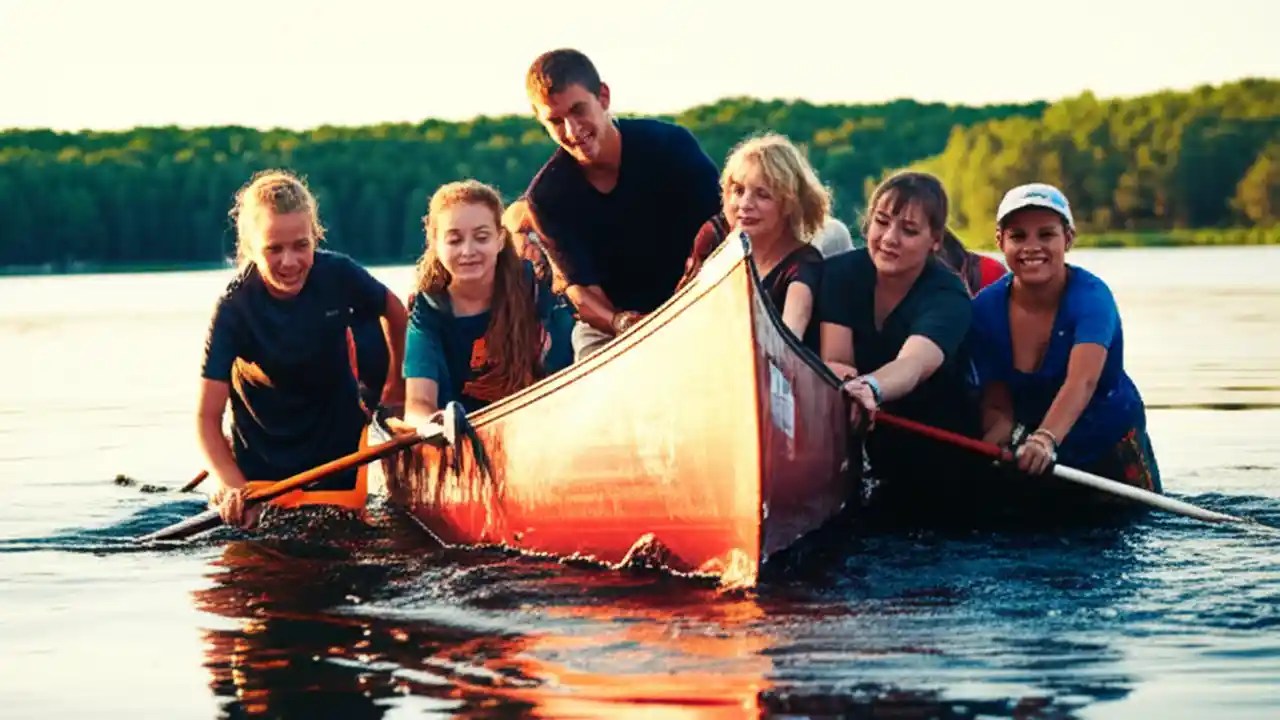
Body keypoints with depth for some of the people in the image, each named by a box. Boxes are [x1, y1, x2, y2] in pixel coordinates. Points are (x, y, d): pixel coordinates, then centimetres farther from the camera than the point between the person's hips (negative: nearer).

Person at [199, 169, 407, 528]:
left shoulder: (338, 276, -17)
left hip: (339, 457, 2)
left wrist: (397, 382, 10)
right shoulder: (234, 310, -24)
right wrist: (233, 487, -40)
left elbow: (394, 311, 7)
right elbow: (208, 418, -25)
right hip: (262, 466, -2)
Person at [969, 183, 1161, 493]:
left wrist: (1046, 439, -62)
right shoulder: (986, 309, -15)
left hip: (1111, 445, -3)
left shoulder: (1090, 297, -27)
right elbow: (997, 406, -14)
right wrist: (987, 447, -37)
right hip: (1029, 444, 3)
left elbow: (1082, 381, -44)